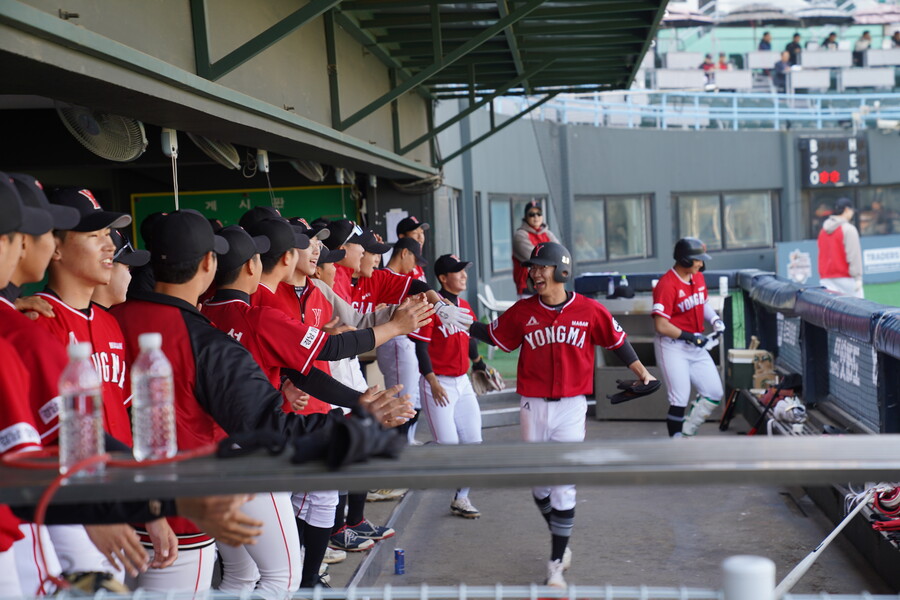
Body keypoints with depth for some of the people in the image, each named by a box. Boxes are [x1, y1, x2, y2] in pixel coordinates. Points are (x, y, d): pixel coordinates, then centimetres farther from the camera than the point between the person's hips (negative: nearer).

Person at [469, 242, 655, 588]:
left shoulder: (589, 310, -4)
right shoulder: (522, 311, 0)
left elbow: (616, 340, 7)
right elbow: (495, 336, 10)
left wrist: (640, 372, 5)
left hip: (570, 406, -2)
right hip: (533, 405, 2)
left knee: (563, 487, -4)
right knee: (539, 483, 10)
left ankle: (556, 565, 5)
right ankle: (560, 542, 34)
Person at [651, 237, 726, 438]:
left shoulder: (698, 277, 5)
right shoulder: (667, 285, -20)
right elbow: (661, 325, -22)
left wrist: (714, 318, 3)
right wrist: (690, 337, -19)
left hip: (696, 346, 8)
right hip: (672, 347, -8)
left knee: (714, 393, 7)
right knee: (680, 400, -6)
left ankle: (685, 434, 17)